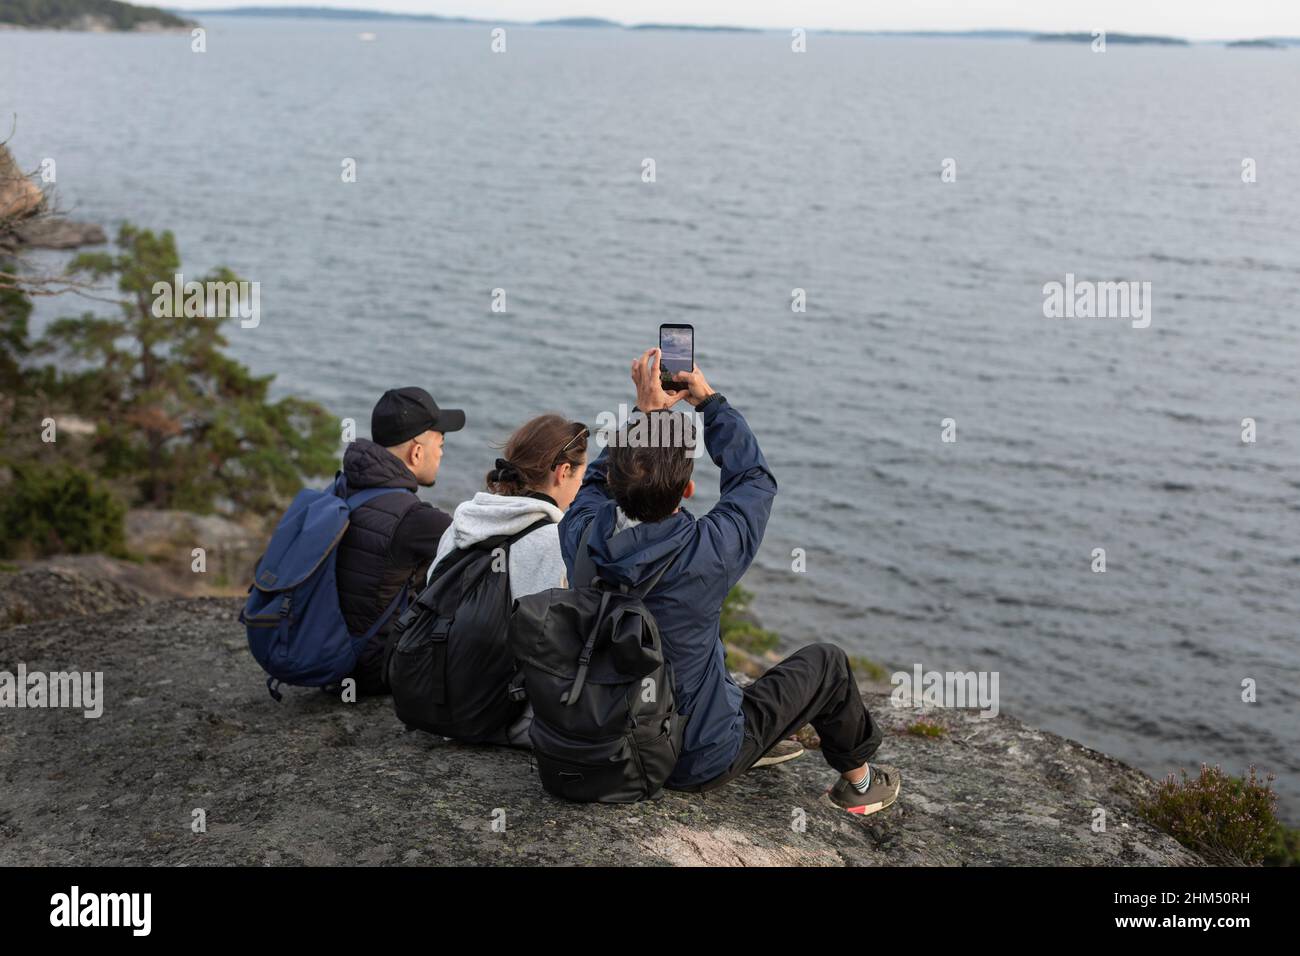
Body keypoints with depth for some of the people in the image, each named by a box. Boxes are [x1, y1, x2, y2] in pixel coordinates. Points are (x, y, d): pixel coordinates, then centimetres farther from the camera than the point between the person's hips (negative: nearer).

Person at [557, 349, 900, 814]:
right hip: (701, 764, -5)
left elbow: (598, 480, 6)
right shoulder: (707, 553, -31)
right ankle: (858, 780, 38)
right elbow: (754, 478, -9)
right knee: (827, 662, 14)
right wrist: (709, 401, 2)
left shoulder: (581, 537, -20)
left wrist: (645, 411, 10)